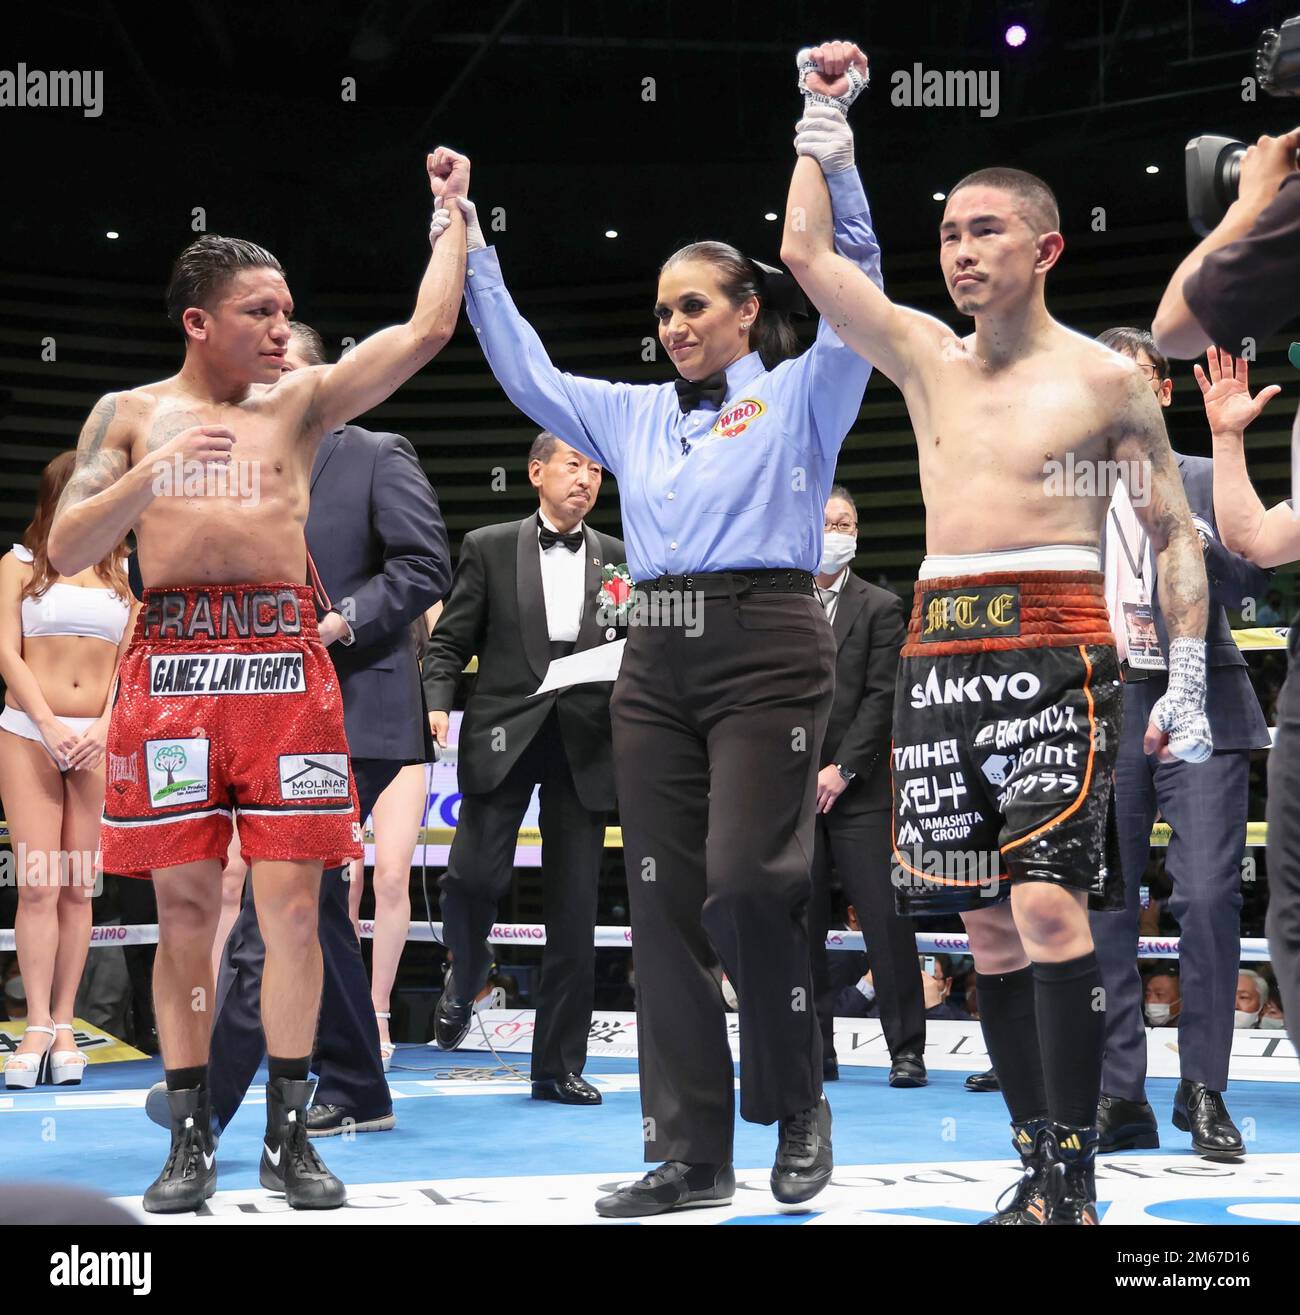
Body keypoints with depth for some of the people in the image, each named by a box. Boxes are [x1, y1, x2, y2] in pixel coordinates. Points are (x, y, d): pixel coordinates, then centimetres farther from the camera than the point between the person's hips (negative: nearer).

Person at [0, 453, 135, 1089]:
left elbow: (131, 661, 6)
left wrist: (101, 731, -7)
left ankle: (64, 1025, 5)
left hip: (99, 741, 2)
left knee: (78, 888, 0)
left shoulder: (123, 572, 12)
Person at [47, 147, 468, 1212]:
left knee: (292, 905, -1)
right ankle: (191, 1136, 12)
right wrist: (153, 474, -11)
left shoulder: (301, 403, 12)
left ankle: (288, 1133, 9)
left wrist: (453, 211, 12)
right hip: (172, 663, 0)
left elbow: (427, 331, 5)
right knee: (185, 906, 3)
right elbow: (65, 552, 2)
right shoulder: (130, 416, 11)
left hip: (286, 663, 0)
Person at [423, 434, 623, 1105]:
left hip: (584, 743, 2)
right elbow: (450, 640, 6)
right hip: (503, 735, -2)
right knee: (475, 875, -13)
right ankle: (465, 976, 22)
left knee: (574, 911, 1)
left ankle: (558, 1066, 10)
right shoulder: (489, 548, 9)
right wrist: (436, 703, -11)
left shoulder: (619, 560, 14)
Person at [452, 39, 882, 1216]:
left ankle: (800, 1107, 8)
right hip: (656, 663, 6)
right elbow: (523, 368, 25)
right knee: (663, 901, 1)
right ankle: (692, 1155, 7)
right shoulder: (634, 413, 20)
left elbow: (857, 284, -5)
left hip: (767, 651, -5)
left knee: (743, 885, -14)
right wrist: (467, 239, 22)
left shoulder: (802, 396, 6)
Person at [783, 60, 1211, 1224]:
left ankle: (1074, 1180, -13)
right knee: (989, 925, 4)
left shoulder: (1104, 378, 3)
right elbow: (805, 253, 13)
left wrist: (1188, 681, -4)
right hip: (940, 648, 5)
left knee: (1047, 905, -18)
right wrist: (825, 125, 17)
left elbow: (1176, 534, 4)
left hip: (1055, 646, -5)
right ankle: (1039, 1168, 11)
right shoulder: (926, 357, 14)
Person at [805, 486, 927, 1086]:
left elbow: (881, 698, -2)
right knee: (802, 927, 3)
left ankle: (907, 1049, 2)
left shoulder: (881, 608, 5)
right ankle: (816, 1052, 10)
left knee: (887, 923, -5)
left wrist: (842, 770, -9)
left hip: (859, 791, -2)